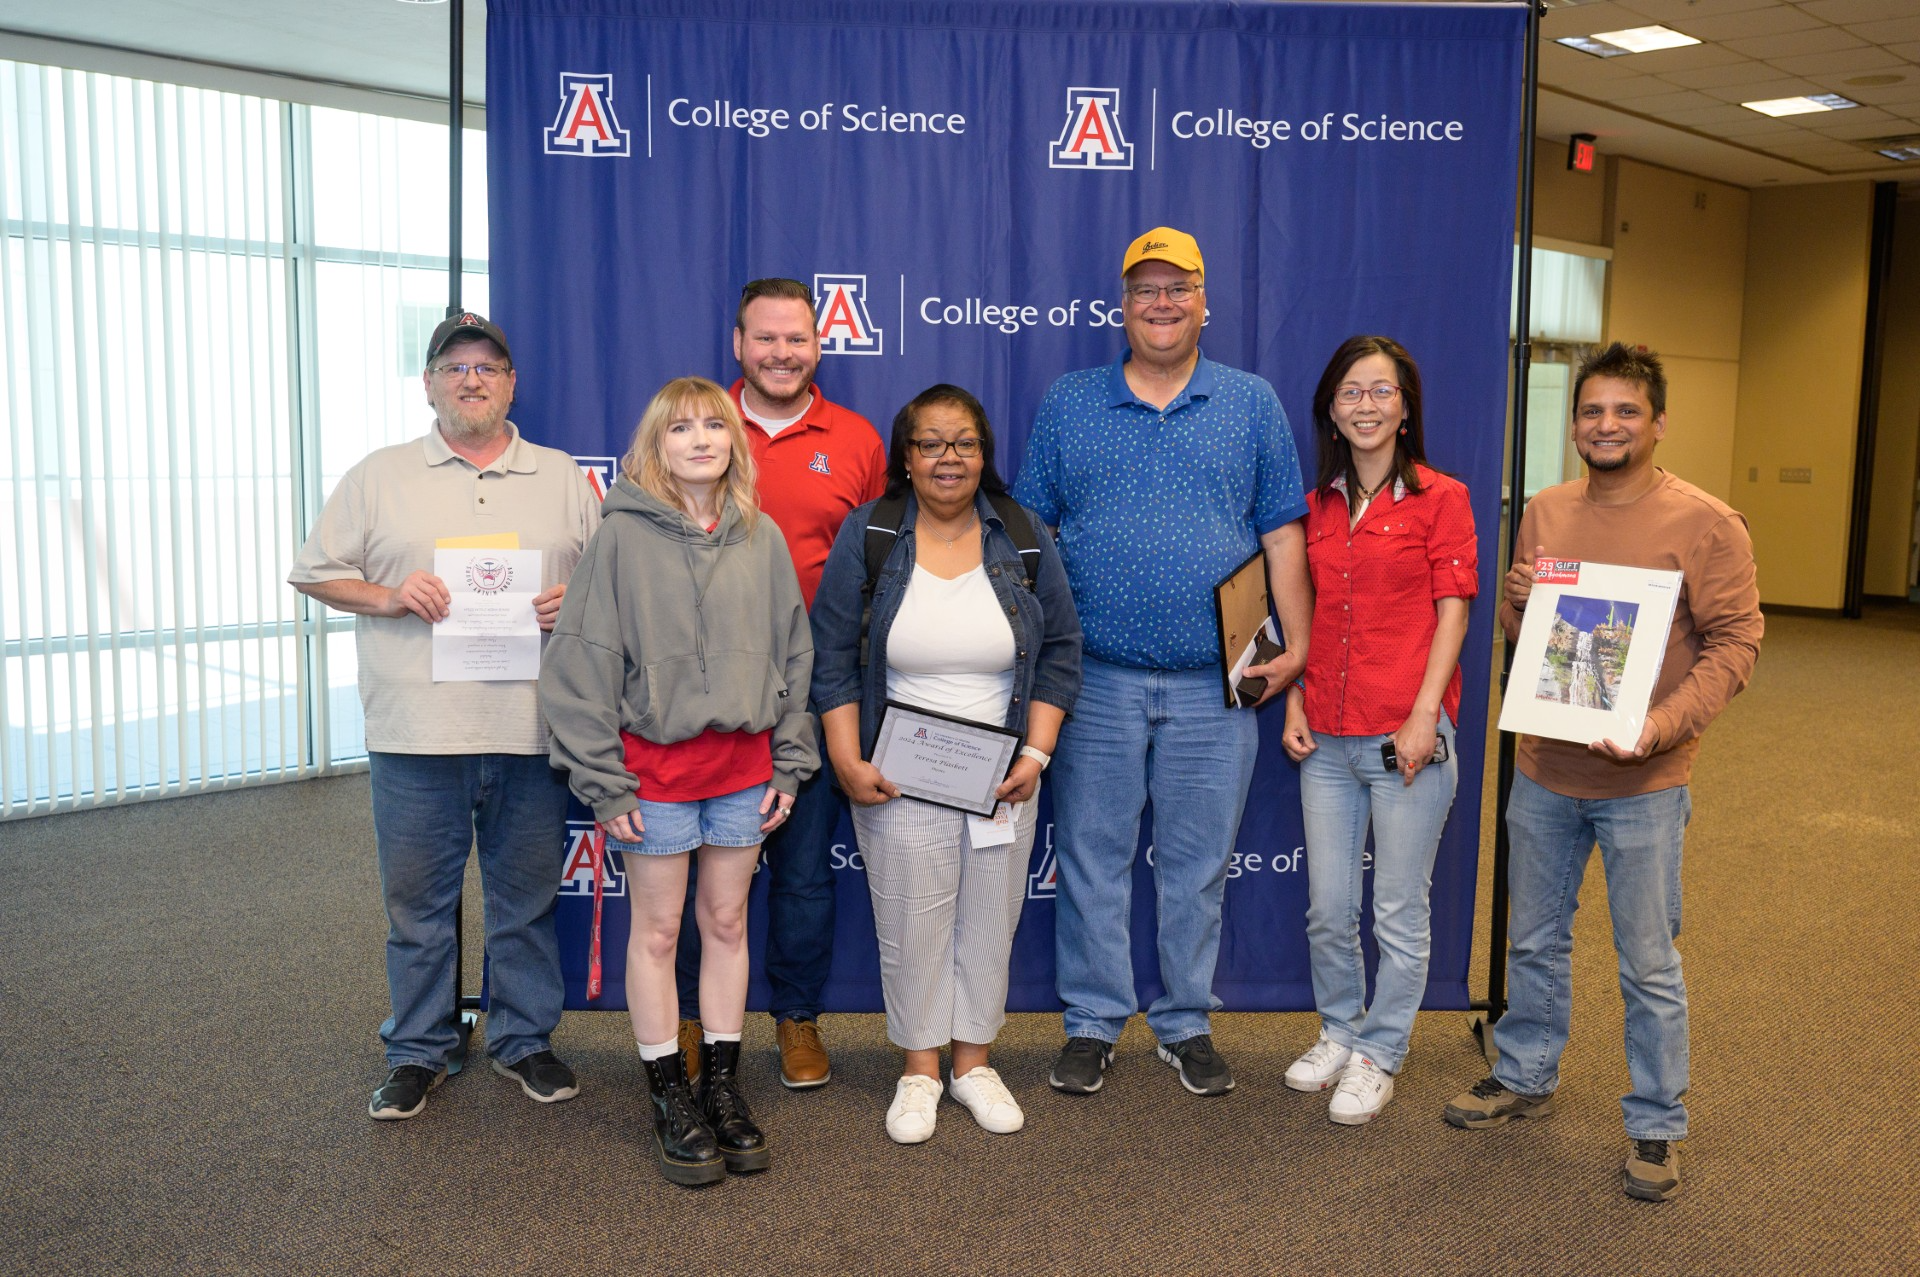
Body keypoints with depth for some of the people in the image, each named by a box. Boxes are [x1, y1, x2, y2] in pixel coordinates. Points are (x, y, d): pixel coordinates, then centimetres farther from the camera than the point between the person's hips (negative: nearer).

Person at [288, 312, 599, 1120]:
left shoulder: (563, 477, 11)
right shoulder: (379, 477, 8)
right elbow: (314, 572, 8)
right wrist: (387, 598, -10)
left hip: (531, 733, 1)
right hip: (416, 734, -1)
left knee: (527, 897, 10)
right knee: (416, 900, 8)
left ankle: (525, 1039, 26)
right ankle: (418, 1052, 23)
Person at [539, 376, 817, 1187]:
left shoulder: (762, 538, 4)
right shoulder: (623, 536, -7)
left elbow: (793, 652, 9)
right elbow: (584, 661, -8)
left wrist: (790, 762, 6)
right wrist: (604, 782, -10)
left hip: (743, 764, 3)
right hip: (656, 762, -3)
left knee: (727, 922, 13)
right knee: (658, 928, 7)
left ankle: (723, 1083, 27)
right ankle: (670, 1097, 21)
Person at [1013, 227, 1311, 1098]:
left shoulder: (1252, 405, 7)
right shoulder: (1067, 405, 6)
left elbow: (1283, 533, 6)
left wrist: (1297, 645, -1)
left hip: (1214, 683, 0)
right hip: (1095, 677, 0)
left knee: (1198, 863, 10)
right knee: (1092, 857, 7)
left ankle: (1188, 1024, 25)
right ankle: (1092, 1023, 22)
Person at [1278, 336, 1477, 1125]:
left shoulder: (1439, 498, -2)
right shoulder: (1318, 506, 12)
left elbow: (1452, 611, -6)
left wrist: (1426, 716, -14)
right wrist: (1294, 704, 6)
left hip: (1407, 736, -4)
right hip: (1328, 737, 5)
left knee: (1400, 914, 5)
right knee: (1327, 911, 11)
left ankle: (1379, 1054, 22)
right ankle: (1339, 1031, 33)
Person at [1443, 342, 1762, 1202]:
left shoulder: (1706, 525, -9)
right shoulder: (1545, 512, 6)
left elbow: (1735, 642, -11)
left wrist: (1662, 726, -24)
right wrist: (1517, 604, -9)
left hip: (1644, 783, -4)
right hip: (1544, 769, 5)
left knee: (1648, 964, 6)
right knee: (1534, 938, 18)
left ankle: (1656, 1126, 23)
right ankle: (1525, 1077, 37)